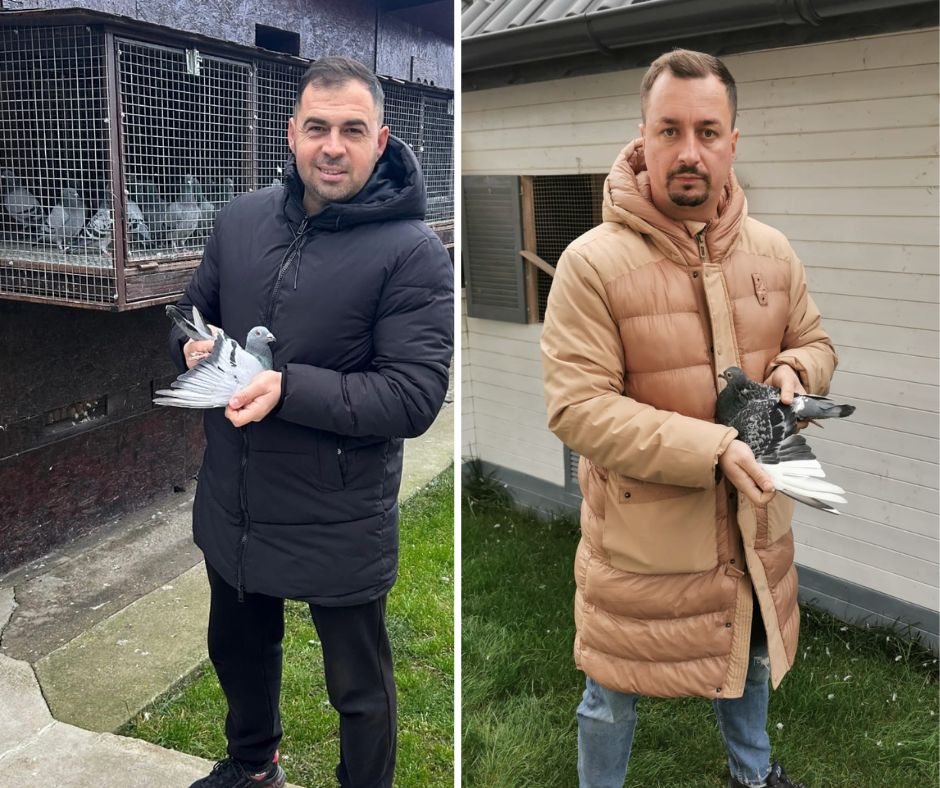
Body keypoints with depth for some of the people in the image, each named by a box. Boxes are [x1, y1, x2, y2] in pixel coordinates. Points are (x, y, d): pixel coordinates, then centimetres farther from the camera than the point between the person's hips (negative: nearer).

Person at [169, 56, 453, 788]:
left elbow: (414, 397, -22)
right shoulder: (242, 218, 0)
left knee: (359, 686, 15)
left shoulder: (413, 253, -18)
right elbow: (195, 308, 13)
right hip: (232, 506, 7)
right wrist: (193, 345, -11)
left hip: (339, 526, -6)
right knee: (239, 648, 30)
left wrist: (289, 389, -32)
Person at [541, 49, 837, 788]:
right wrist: (712, 449, -29)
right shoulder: (594, 262, -20)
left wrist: (793, 372, -11)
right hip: (639, 529, -5)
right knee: (614, 689, 14)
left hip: (752, 519, 6)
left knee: (750, 654, 29)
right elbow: (577, 407, -24)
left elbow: (815, 341, 14)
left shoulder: (772, 251, -1)